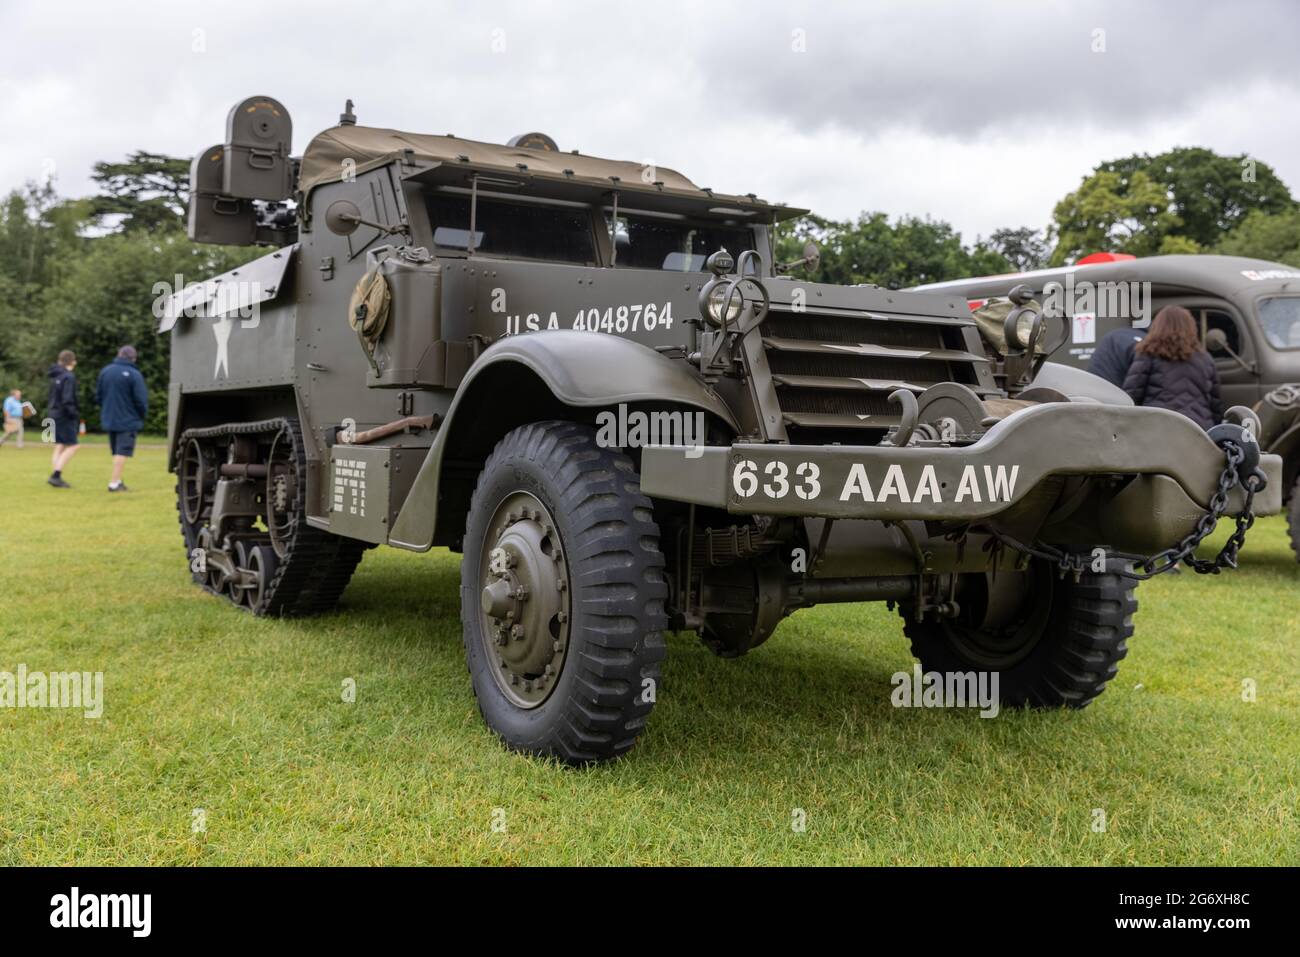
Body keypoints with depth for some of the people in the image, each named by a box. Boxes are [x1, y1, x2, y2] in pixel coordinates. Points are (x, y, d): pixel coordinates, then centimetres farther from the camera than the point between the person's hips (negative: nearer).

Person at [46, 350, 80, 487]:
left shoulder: (55, 376, 9)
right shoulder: (69, 377, -16)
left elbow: (53, 397, 13)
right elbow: (67, 400, -22)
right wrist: (75, 414, -13)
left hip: (54, 414, 8)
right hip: (64, 416, -8)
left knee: (59, 446, 12)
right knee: (71, 447, -5)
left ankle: (56, 476, 11)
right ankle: (55, 475, -10)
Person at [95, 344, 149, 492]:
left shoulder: (105, 371, 5)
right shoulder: (134, 374, -14)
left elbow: (98, 396, 11)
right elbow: (141, 400, -14)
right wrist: (142, 415, 4)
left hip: (109, 419, 6)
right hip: (128, 421, -6)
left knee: (116, 451, 17)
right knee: (123, 451, -4)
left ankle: (117, 480, 20)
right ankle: (114, 482, -9)